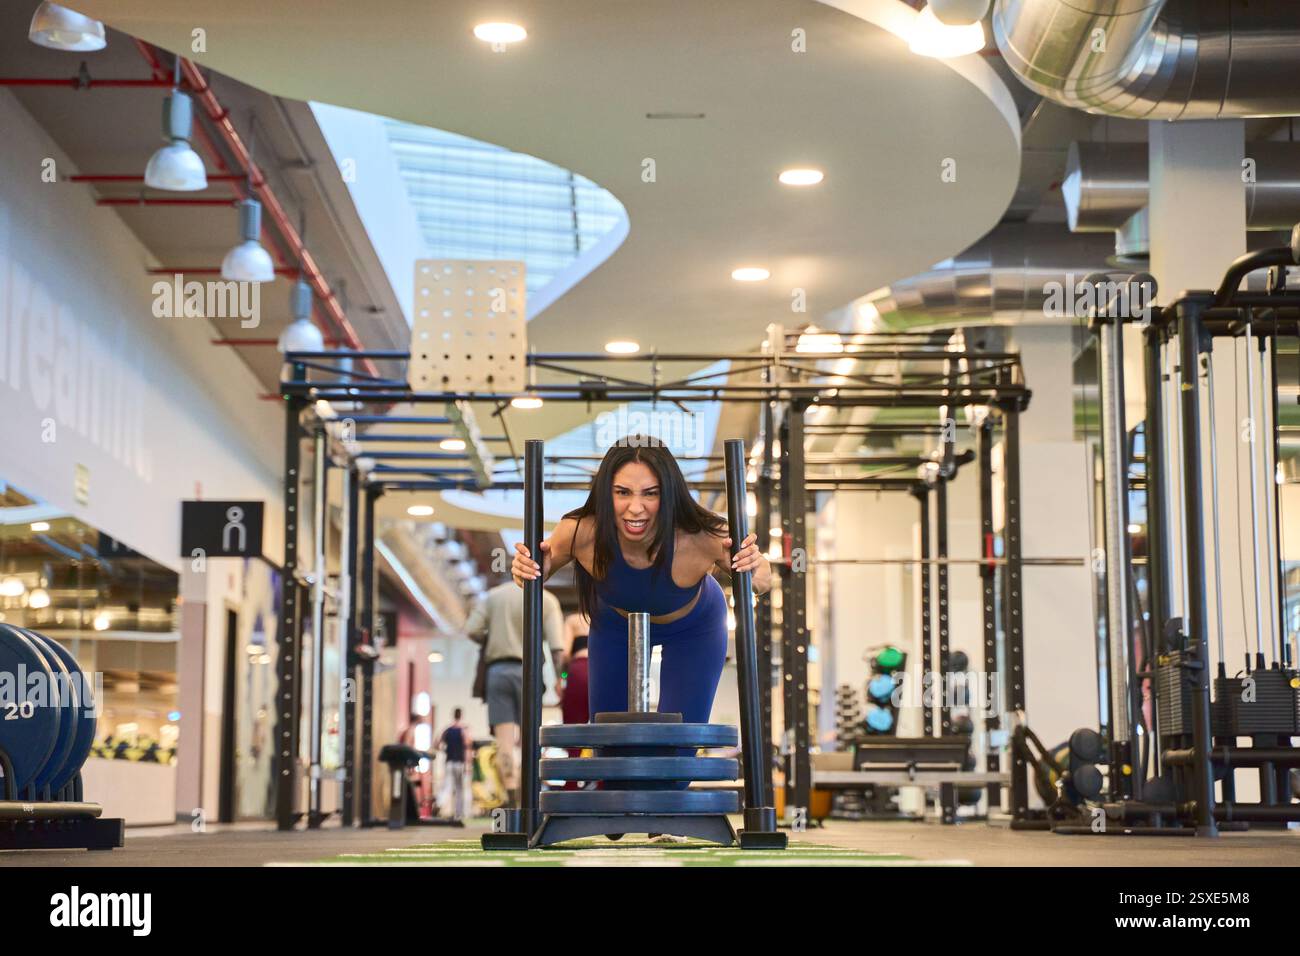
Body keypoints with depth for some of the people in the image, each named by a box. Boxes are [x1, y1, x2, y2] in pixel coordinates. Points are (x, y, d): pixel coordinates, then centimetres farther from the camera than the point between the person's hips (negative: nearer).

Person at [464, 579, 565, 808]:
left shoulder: (494, 594, 12)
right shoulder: (547, 599, 6)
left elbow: (472, 630, 0)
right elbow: (557, 648, -4)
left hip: (498, 670, 1)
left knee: (505, 741, -5)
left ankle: (513, 802, -16)